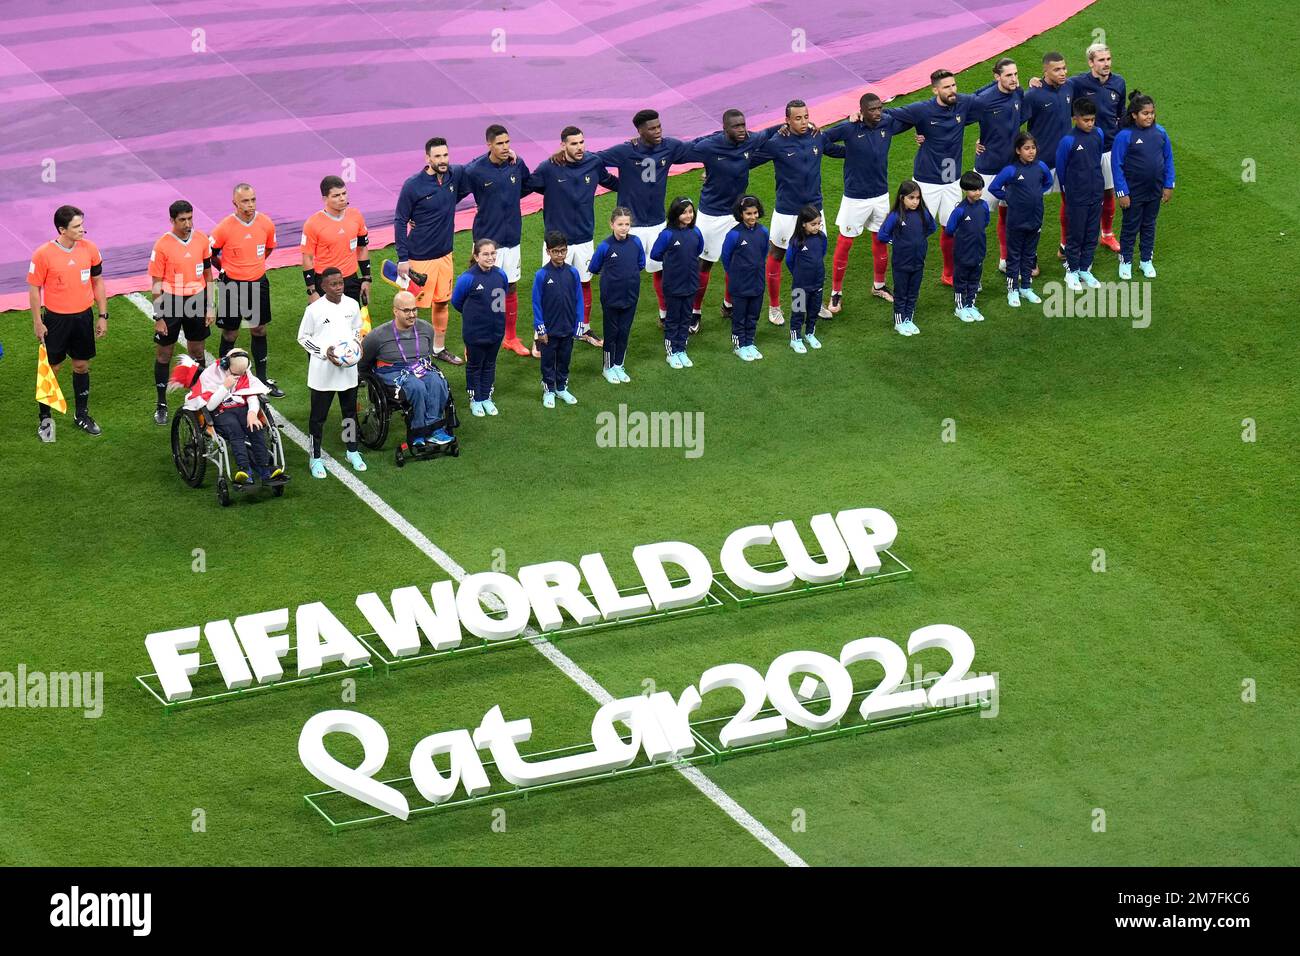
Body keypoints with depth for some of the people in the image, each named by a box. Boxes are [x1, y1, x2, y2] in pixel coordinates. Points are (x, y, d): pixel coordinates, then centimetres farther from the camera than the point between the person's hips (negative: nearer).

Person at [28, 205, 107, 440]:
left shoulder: (89, 249, -4)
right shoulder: (43, 254, -16)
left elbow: (97, 282, 7)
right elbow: (34, 289, -7)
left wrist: (103, 316, 7)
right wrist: (37, 323, -7)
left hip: (83, 316, 4)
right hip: (56, 319, -4)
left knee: (82, 366, 15)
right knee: (51, 368, 5)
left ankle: (82, 415, 30)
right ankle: (44, 420, 17)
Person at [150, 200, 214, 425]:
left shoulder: (201, 240, -2)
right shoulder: (162, 246, -14)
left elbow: (208, 274, 8)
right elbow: (156, 284, -9)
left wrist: (210, 306, 6)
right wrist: (158, 317, -9)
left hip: (196, 300, 3)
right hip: (171, 303, -3)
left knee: (197, 350, 14)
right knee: (164, 354, 6)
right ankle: (161, 405, 15)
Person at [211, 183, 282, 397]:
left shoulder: (266, 224, -7)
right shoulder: (224, 228, -19)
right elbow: (210, 255, -5)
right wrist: (226, 271, 8)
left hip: (258, 283, 4)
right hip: (232, 285, -4)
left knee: (259, 330, 13)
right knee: (230, 334, 7)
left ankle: (262, 379, 25)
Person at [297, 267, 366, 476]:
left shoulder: (352, 305, -1)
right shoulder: (315, 309, -13)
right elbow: (303, 337, -5)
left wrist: (356, 342, -5)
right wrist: (324, 351, -17)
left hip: (348, 369, 4)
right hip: (322, 371, -4)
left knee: (350, 411, 17)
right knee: (319, 415, 4)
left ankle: (352, 452, 33)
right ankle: (316, 458, 15)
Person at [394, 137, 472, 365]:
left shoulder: (455, 175, -2)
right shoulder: (413, 186, -16)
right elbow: (400, 221, -9)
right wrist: (402, 259, -11)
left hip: (445, 253, 6)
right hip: (419, 257, -6)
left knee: (441, 302, 16)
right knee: (413, 305, -2)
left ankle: (439, 348, 31)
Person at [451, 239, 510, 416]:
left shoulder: (500, 275, -8)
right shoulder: (468, 278, -22)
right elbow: (456, 301, -6)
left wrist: (496, 314, 11)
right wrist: (472, 314, 7)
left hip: (496, 330, 4)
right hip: (475, 333, -4)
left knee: (490, 365, 18)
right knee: (474, 366, 14)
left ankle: (486, 397, 33)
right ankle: (475, 400, 28)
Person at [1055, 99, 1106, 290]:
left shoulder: (1098, 135, -3)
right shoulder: (1068, 141, -18)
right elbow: (1060, 167, -5)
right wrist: (1067, 188, 8)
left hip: (1096, 194, 5)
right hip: (1077, 196, -5)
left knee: (1092, 234, 12)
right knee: (1075, 235, 6)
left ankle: (1085, 269, 25)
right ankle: (1071, 271, 19)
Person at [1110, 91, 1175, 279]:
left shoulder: (1159, 132, -6)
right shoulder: (1124, 136, -18)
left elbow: (1168, 159, 5)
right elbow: (1117, 165, -14)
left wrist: (1168, 186, 4)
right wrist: (1122, 192, -13)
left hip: (1155, 192, 4)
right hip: (1133, 192, -4)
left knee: (1149, 226, 18)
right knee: (1130, 227, 11)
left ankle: (1146, 260, 32)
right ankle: (1125, 262, 26)